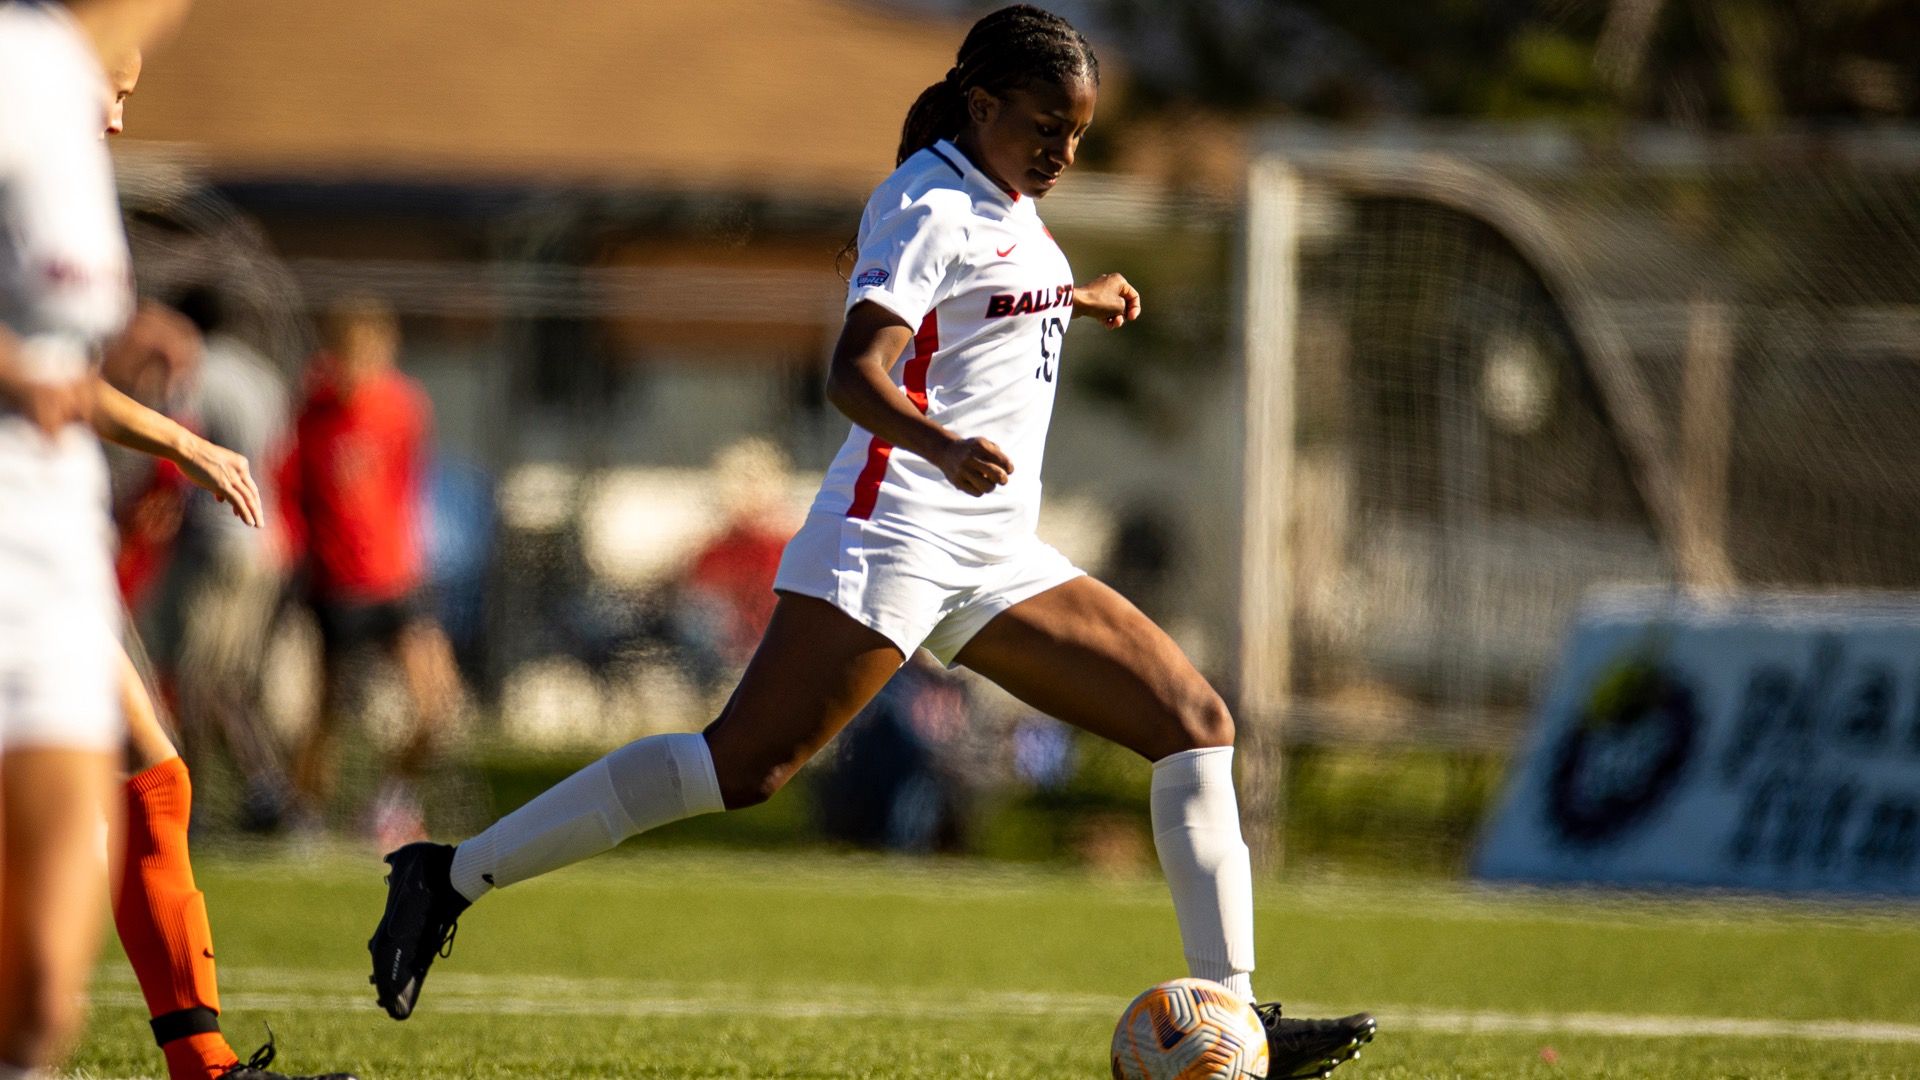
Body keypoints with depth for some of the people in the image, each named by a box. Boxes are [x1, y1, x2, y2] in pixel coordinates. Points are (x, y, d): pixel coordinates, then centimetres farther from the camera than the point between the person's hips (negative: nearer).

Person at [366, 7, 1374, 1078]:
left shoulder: (1004, 202, 17)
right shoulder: (932, 205, -11)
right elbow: (855, 370, -25)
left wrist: (1078, 298, 50)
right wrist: (942, 447, -43)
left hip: (996, 560, 9)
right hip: (894, 535, -9)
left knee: (1197, 721, 0)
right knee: (745, 765, -18)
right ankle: (454, 876, -12)